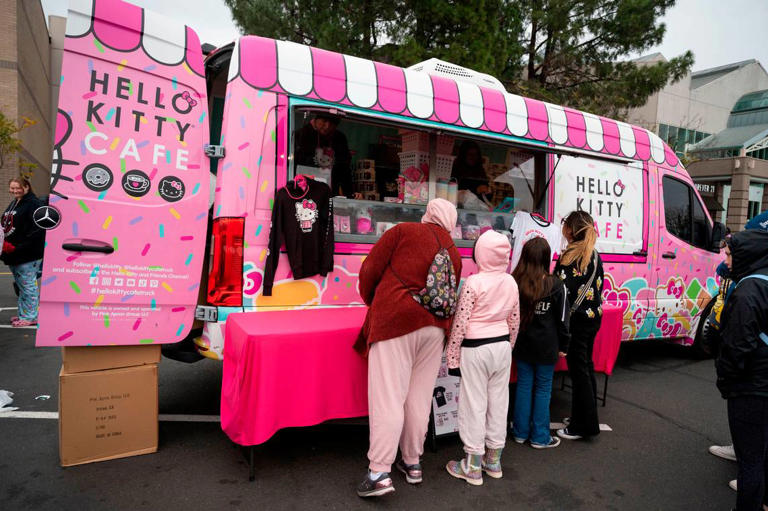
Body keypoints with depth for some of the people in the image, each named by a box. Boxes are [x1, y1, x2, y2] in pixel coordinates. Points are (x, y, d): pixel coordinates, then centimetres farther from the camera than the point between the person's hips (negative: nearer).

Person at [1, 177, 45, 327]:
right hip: (13, 255, 10)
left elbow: (37, 230, -21)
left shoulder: (33, 204, -12)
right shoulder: (13, 204, 17)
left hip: (28, 255, -10)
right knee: (21, 285, 17)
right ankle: (23, 314, 27)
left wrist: (17, 248, -21)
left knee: (28, 286, -3)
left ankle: (30, 317, 5)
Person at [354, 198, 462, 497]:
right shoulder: (454, 254, 15)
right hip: (434, 326, 5)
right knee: (420, 397, 13)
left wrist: (370, 300, 17)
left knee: (388, 396, -4)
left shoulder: (404, 231, 2)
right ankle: (412, 463, 24)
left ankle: (379, 473, -3)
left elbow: (370, 268, 0)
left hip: (395, 320, -5)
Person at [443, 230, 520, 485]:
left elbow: (460, 322, -15)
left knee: (474, 405, 3)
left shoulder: (473, 282, -15)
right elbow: (514, 321, 9)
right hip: (502, 346, 6)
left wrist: (452, 356, -6)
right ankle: (494, 459, 28)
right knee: (498, 402, 14)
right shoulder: (511, 282, 2)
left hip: (476, 349, -6)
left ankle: (473, 466, 14)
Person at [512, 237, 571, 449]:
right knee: (543, 388, 10)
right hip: (546, 346, -3)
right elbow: (562, 319, -6)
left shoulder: (514, 283, -8)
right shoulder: (556, 285, -13)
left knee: (523, 385, 15)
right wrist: (563, 346, 5)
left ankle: (520, 432, 25)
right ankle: (540, 437, 19)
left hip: (521, 344, 3)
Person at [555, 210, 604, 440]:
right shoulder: (595, 256, 8)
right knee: (586, 365, 18)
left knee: (578, 369, -1)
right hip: (593, 317, 9)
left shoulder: (570, 257, -17)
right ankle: (584, 416, 30)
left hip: (577, 319, -8)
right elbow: (599, 285, 15)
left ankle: (584, 425, 7)